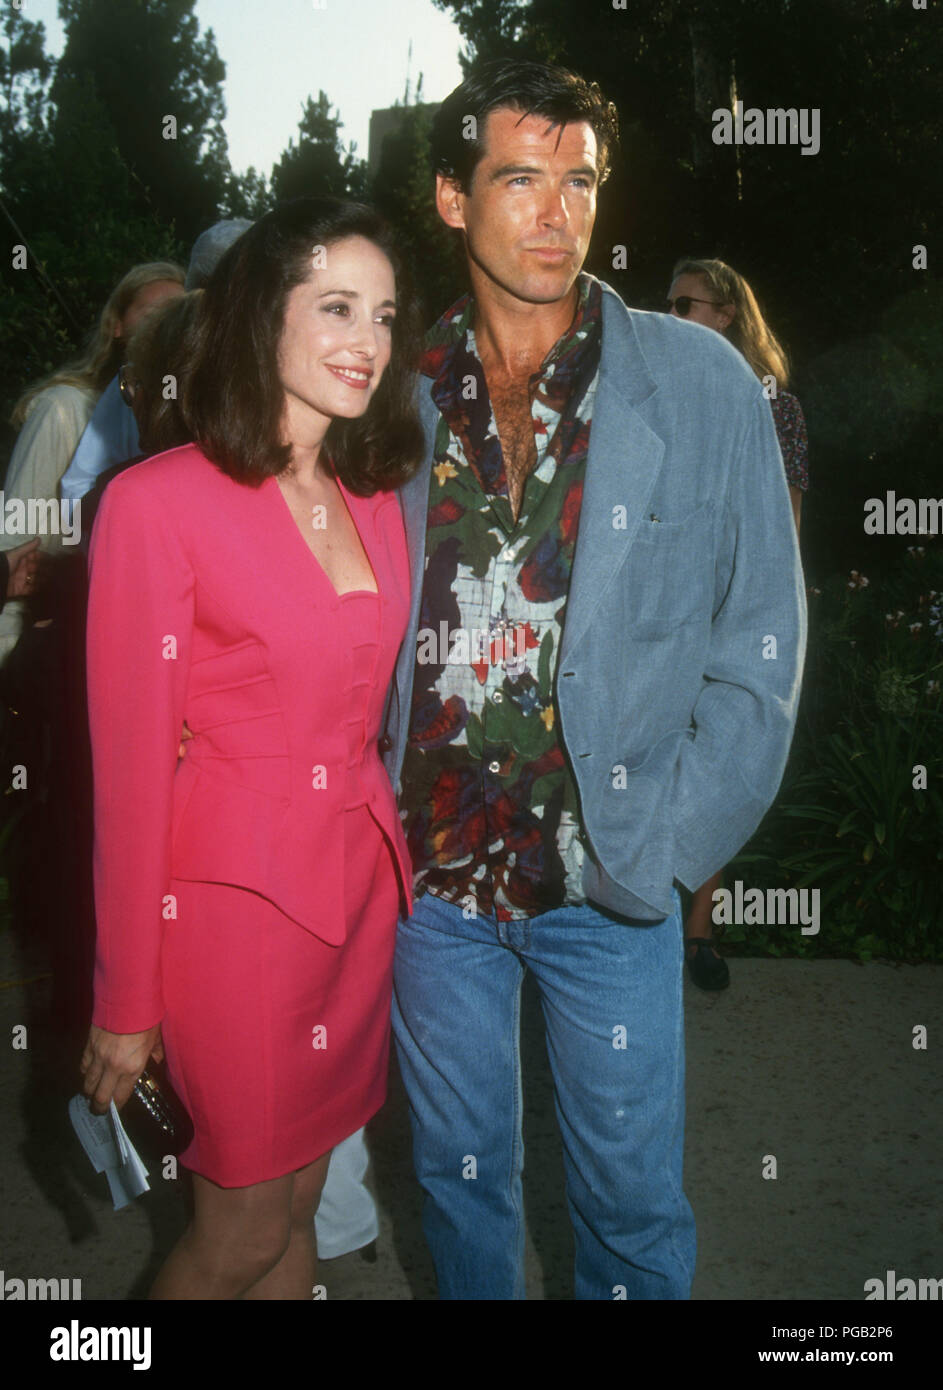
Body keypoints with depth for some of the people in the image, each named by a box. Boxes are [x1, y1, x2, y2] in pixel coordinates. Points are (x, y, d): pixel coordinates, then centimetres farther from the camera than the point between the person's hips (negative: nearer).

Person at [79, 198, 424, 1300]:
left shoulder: (375, 506, 8)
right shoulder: (156, 504, -13)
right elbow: (130, 765, -12)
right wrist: (126, 1000, -7)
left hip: (359, 887, 6)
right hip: (233, 896, -6)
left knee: (297, 1204, 18)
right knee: (243, 1232, 9)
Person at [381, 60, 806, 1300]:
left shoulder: (701, 384, -5)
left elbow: (760, 641, -4)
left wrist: (668, 843, -10)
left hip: (605, 876, -2)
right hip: (429, 871, 2)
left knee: (631, 1195, 12)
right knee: (459, 1172, 19)